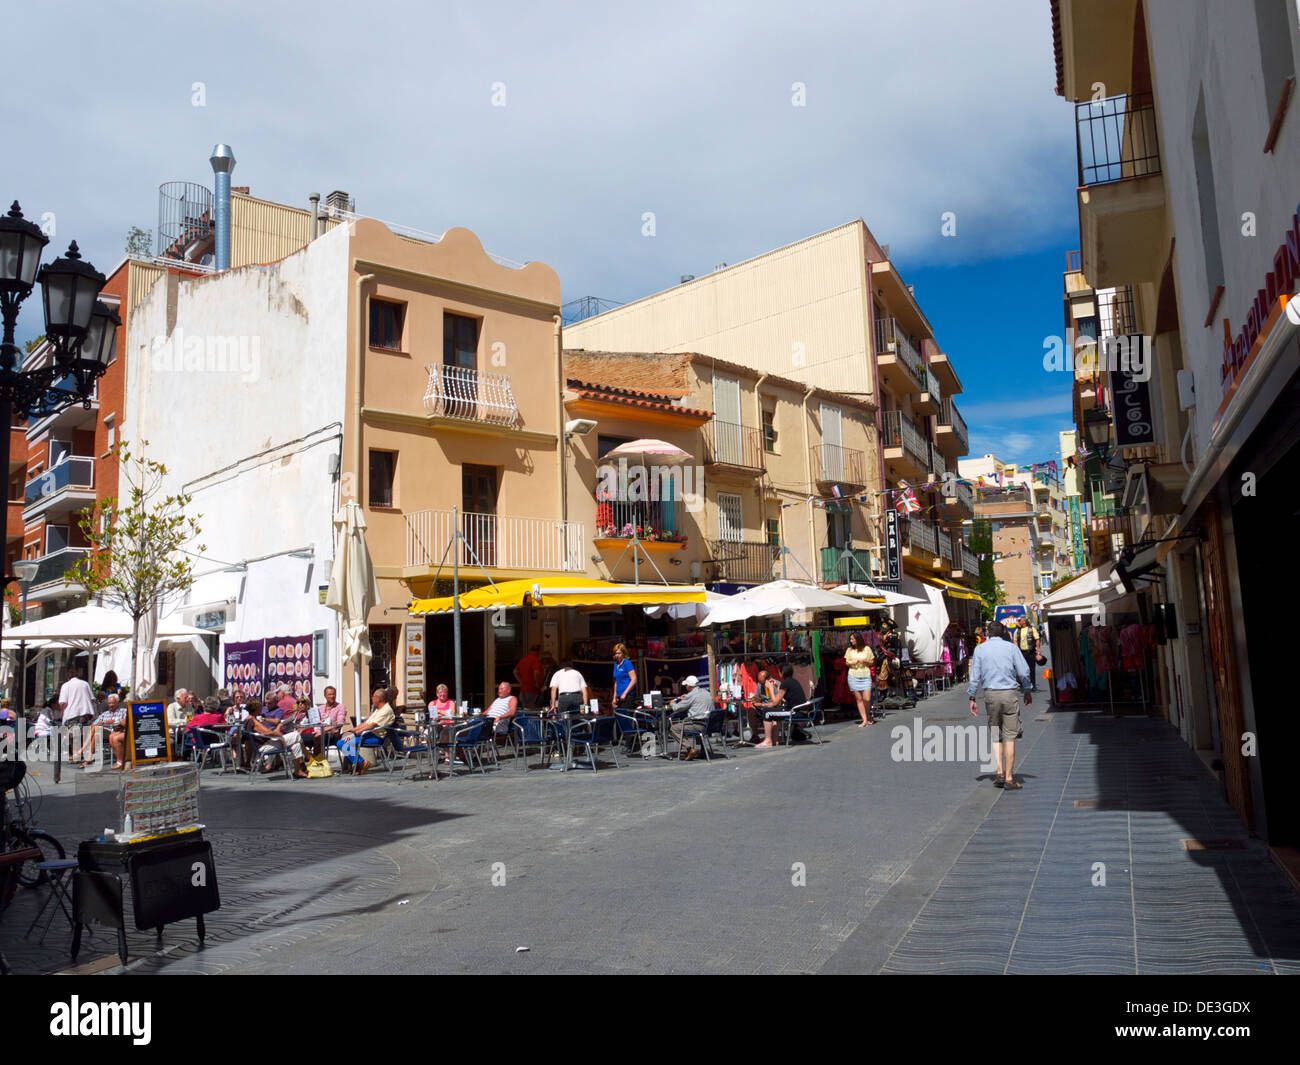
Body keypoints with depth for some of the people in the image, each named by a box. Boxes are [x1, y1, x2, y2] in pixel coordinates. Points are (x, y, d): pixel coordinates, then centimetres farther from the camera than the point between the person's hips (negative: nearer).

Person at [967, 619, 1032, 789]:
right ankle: (1009, 778, 3)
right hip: (1009, 693, -1)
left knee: (996, 735, 14)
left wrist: (972, 699, 6)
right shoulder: (1011, 647, 2)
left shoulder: (980, 649, 5)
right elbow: (1024, 672, 1)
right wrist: (1027, 691, 15)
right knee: (1009, 736, 2)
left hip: (990, 694, 1)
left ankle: (1000, 772, 4)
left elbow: (974, 675, 2)